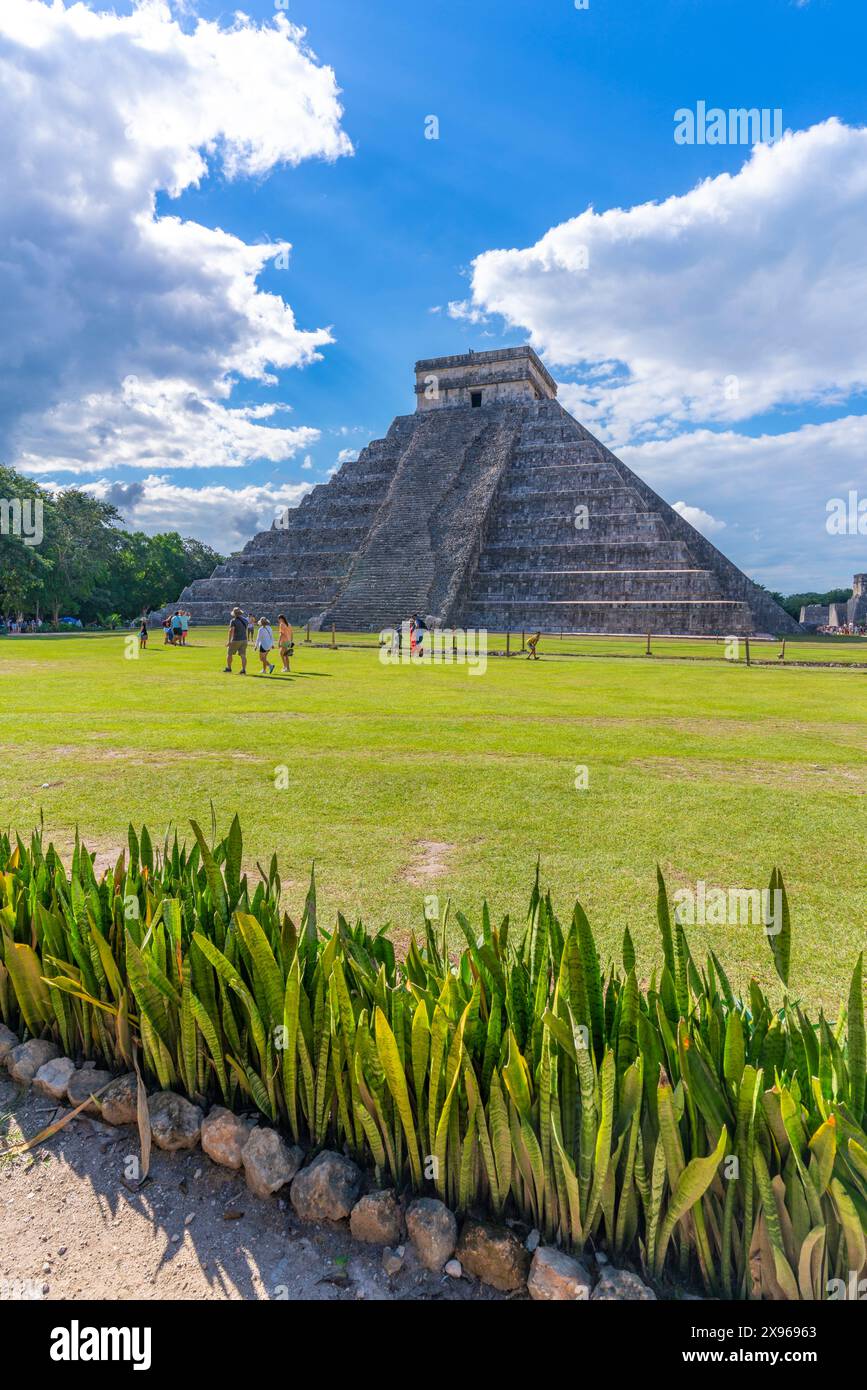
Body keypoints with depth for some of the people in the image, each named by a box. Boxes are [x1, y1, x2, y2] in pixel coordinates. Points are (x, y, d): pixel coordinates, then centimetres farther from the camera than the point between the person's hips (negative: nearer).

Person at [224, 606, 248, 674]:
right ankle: (243, 670, -10)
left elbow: (231, 630, -21)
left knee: (229, 653, 12)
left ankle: (228, 668, 19)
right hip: (244, 640, 5)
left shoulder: (233, 621, -11)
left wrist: (229, 641, -22)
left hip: (236, 640, -5)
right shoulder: (245, 620, 8)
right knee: (243, 655, 1)